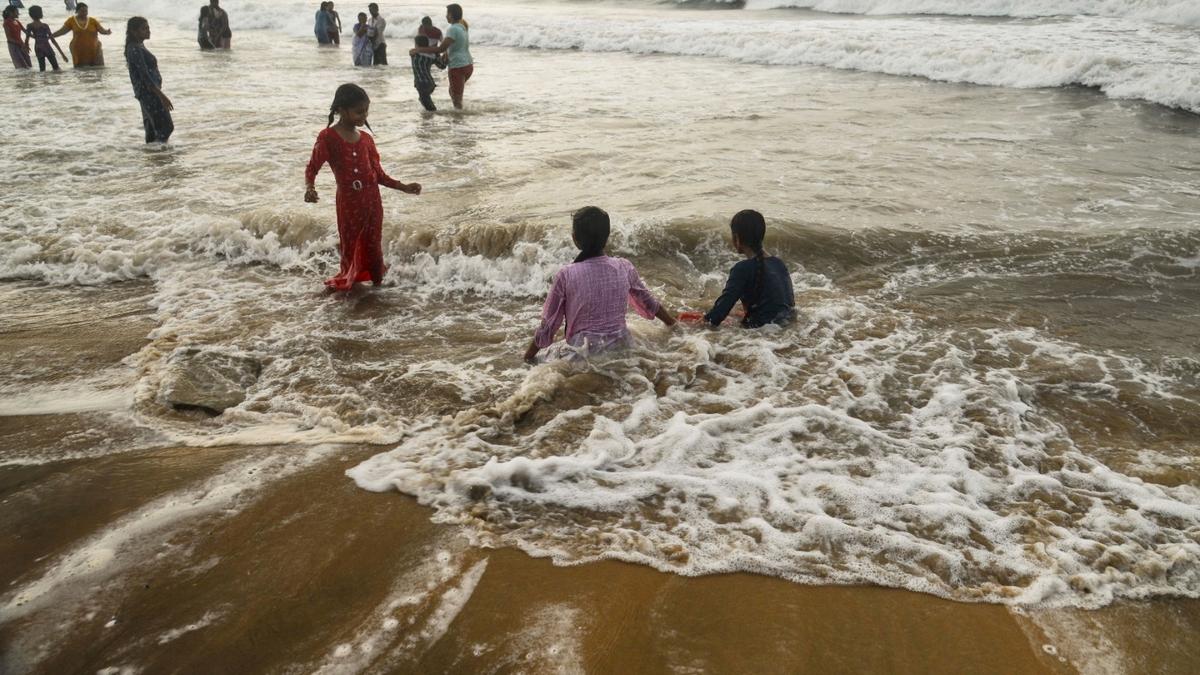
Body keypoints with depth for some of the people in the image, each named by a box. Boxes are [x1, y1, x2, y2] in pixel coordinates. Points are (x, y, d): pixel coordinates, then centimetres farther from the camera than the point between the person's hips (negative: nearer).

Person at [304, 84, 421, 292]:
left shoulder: (366, 139, 4)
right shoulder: (327, 137, -8)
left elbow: (378, 174, 10)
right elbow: (312, 168, -6)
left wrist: (404, 187, 4)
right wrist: (309, 188, -26)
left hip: (372, 200, 3)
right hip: (348, 201, -3)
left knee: (373, 245, 9)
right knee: (350, 245, 7)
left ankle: (377, 280, 23)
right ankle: (348, 279, 26)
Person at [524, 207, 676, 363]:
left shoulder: (566, 276, -8)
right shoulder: (624, 268, 1)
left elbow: (548, 325, -1)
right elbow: (649, 304, 17)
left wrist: (529, 356, 14)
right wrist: (673, 323, 35)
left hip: (582, 353, -3)